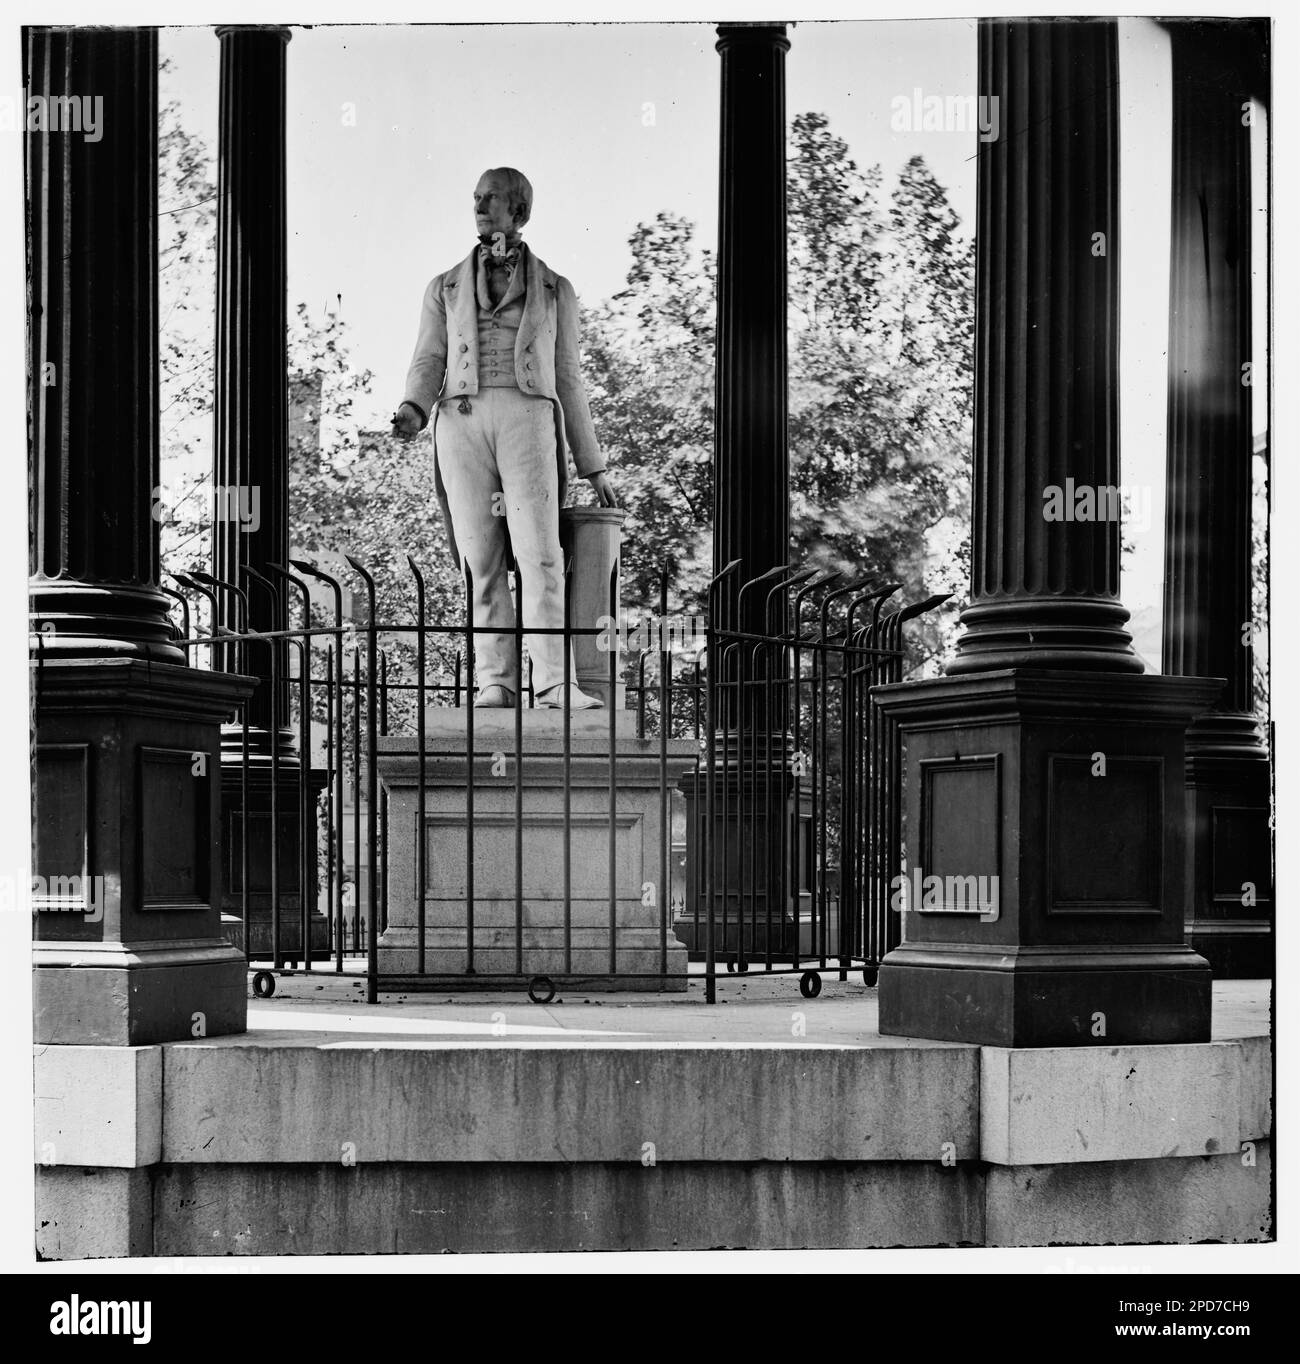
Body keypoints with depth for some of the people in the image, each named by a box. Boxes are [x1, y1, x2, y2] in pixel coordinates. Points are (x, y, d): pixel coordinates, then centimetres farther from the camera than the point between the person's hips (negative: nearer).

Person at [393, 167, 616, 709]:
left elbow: (567, 381, 19)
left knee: (539, 552, -15)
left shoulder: (554, 290, 19)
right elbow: (428, 365, 11)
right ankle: (495, 681, -2)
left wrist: (593, 467, 15)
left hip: (528, 420, -1)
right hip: (461, 419, 1)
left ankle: (555, 683, -20)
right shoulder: (445, 289, 20)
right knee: (481, 559, -4)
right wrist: (413, 414, -13)